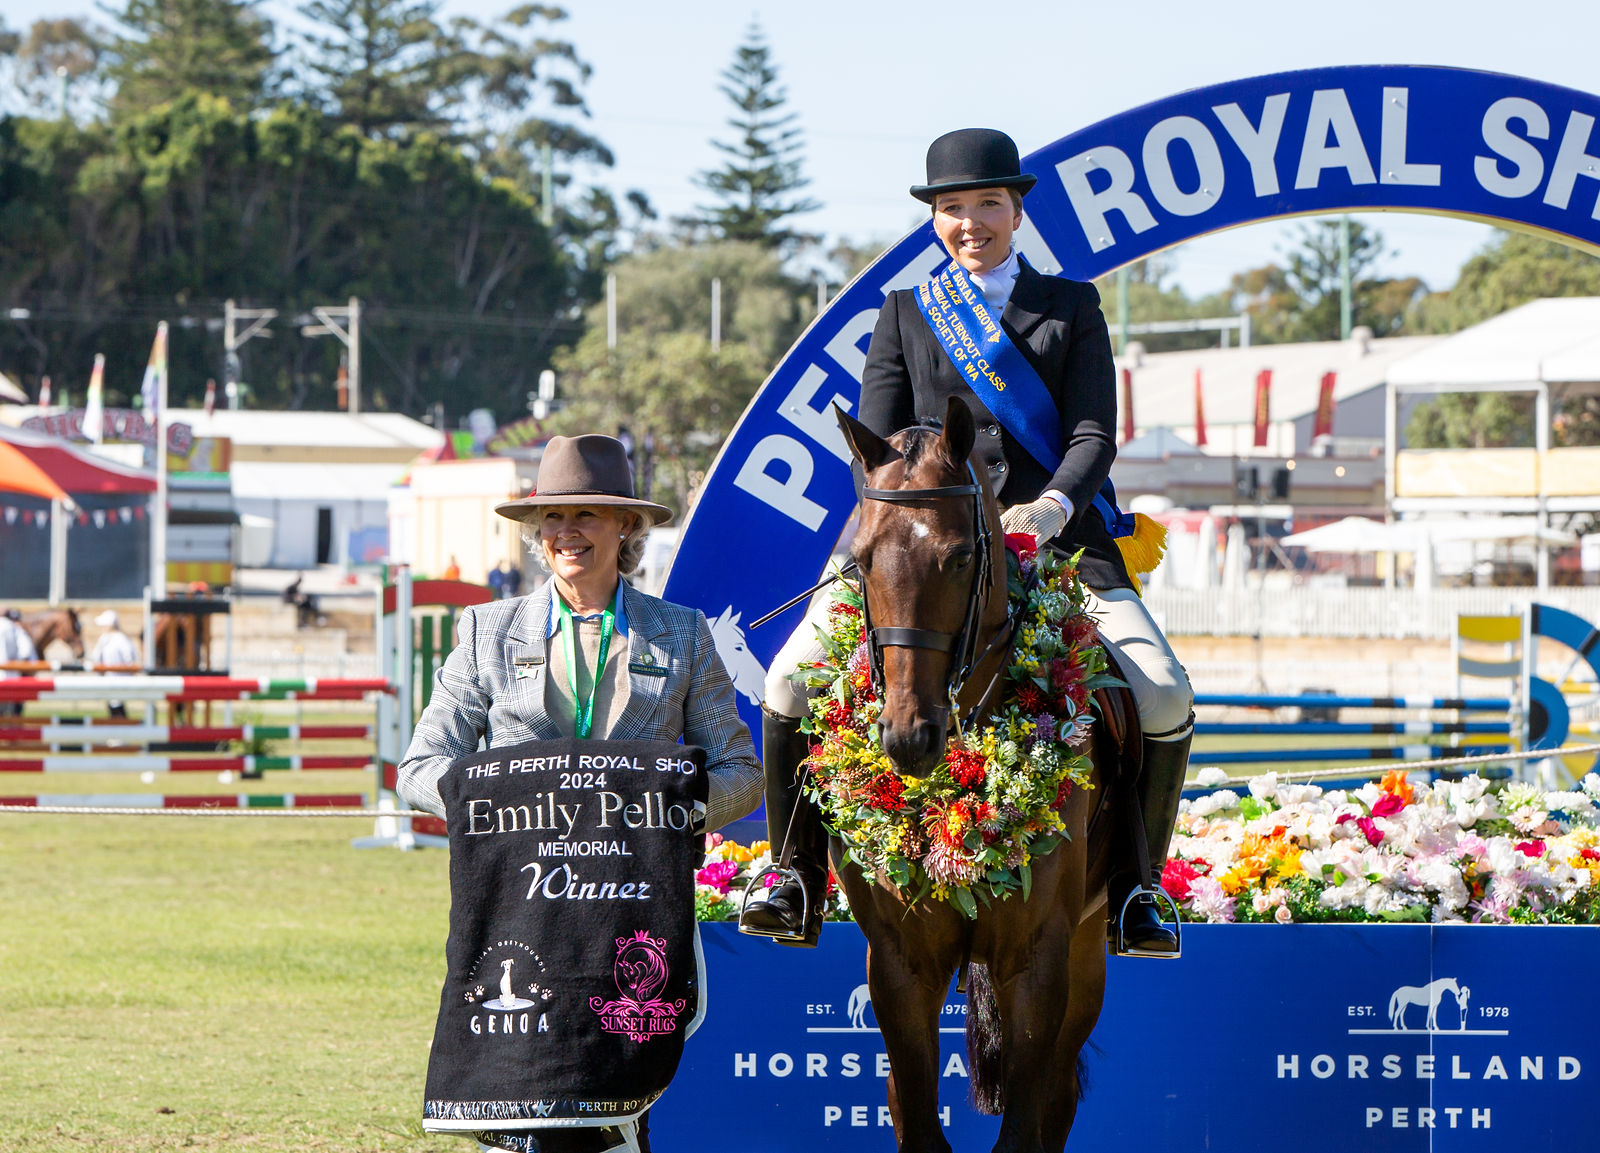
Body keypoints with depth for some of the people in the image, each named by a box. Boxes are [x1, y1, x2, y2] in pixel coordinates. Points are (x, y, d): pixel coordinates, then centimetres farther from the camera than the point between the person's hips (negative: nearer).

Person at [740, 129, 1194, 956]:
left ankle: (1132, 892, -2)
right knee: (792, 684, -19)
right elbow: (874, 447, 9)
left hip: (1056, 542, -1)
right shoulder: (903, 315, 16)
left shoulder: (1072, 309, 13)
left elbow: (1093, 435, 2)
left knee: (1165, 699, -21)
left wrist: (1054, 505, -20)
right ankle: (799, 883, -4)